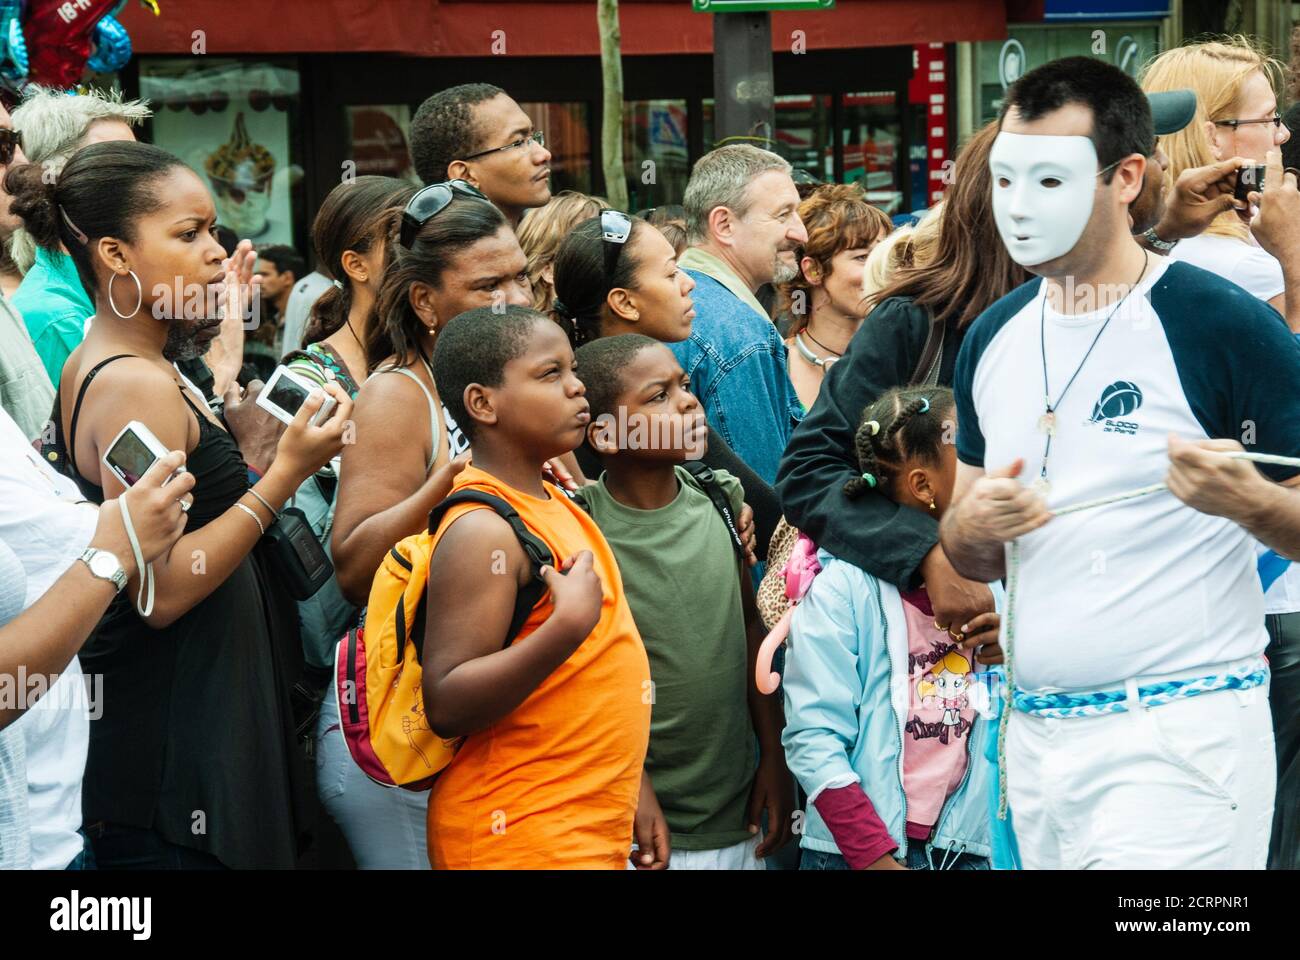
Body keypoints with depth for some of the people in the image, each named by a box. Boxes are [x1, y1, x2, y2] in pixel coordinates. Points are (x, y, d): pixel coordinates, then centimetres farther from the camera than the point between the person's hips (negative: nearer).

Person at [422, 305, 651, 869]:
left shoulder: (556, 504, 11)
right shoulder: (482, 530, -16)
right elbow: (448, 705, -23)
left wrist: (631, 792, 20)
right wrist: (569, 625, -28)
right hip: (520, 839, -9)